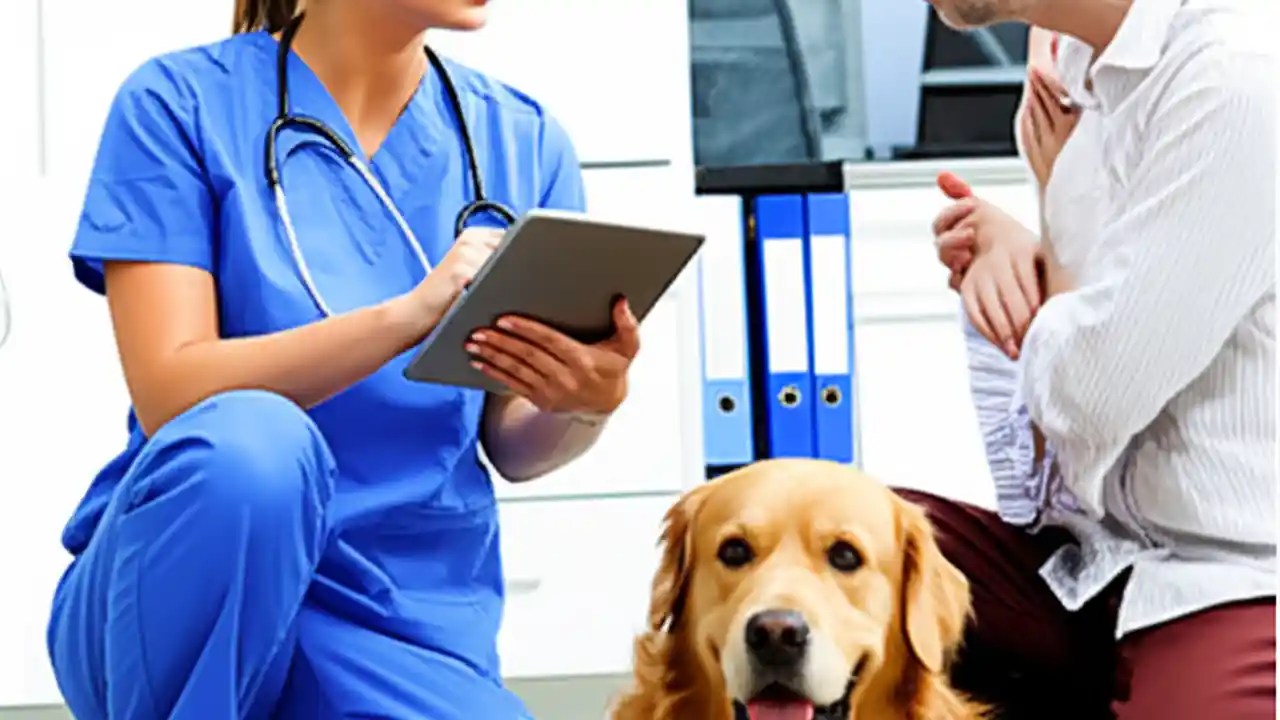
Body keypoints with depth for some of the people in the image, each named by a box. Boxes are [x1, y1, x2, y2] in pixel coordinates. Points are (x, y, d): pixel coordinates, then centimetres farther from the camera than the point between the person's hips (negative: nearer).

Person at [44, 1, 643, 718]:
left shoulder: (524, 142, 7)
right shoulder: (183, 102, -3)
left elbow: (513, 447, 7)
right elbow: (168, 396, -15)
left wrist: (588, 407, -17)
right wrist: (408, 316, -28)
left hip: (410, 621, 3)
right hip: (183, 599, -3)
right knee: (248, 439, -35)